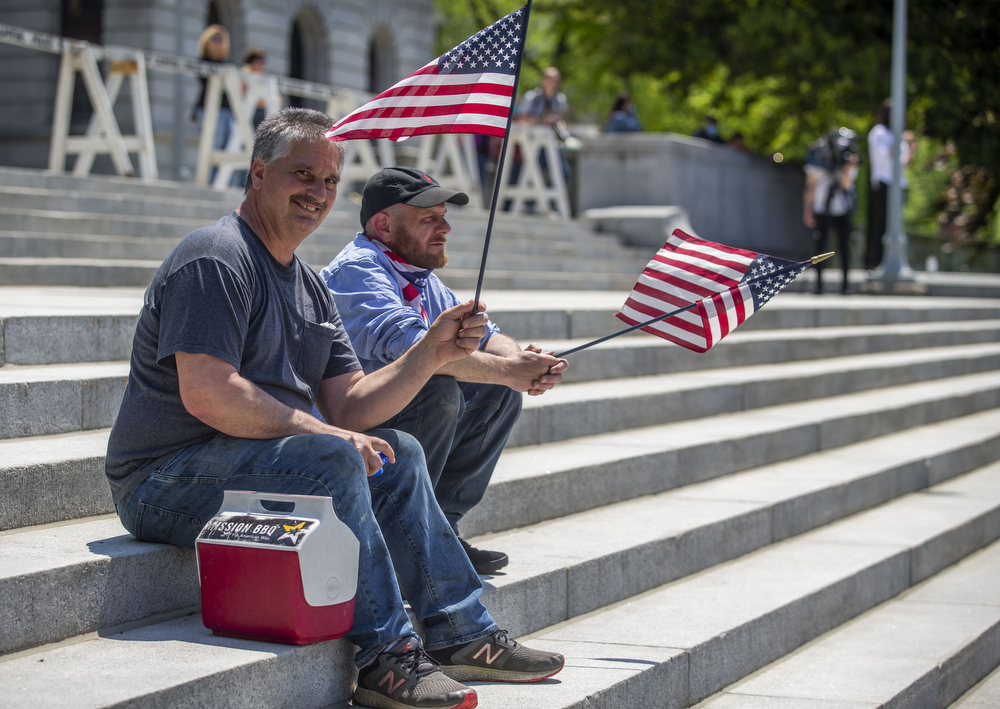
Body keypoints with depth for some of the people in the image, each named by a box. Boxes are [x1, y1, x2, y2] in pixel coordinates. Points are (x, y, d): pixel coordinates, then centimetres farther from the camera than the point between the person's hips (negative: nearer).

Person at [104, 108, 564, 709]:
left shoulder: (309, 285, 16)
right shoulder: (216, 259, -14)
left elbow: (350, 407, 10)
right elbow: (206, 395, -25)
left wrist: (432, 353, -2)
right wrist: (319, 432, -21)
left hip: (260, 458, 10)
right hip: (167, 482, -10)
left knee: (398, 454, 8)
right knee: (332, 458, -29)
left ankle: (463, 635, 10)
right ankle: (385, 658, -24)